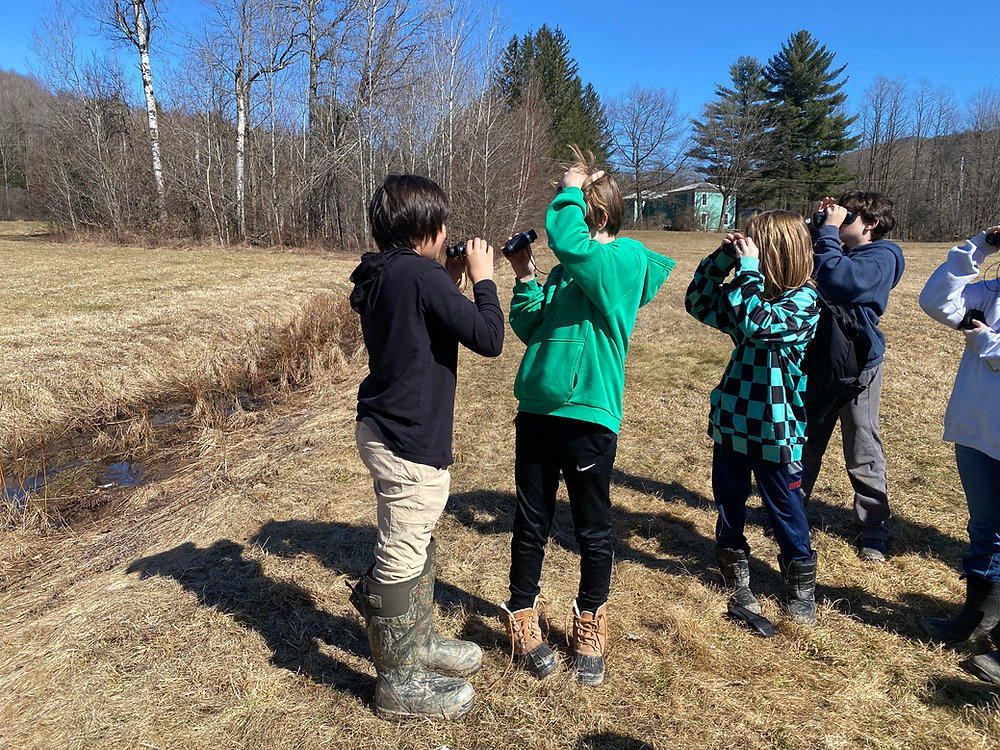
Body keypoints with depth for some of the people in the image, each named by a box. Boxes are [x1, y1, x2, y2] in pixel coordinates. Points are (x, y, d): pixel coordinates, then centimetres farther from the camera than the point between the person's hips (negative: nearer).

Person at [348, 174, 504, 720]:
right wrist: (481, 278, -6)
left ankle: (419, 642, 42)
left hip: (382, 428, 10)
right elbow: (488, 338, -20)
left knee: (415, 548, 23)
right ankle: (401, 682, 22)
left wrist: (451, 283, 12)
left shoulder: (381, 277, 8)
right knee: (401, 560, 4)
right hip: (408, 442, -10)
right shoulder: (421, 276, -20)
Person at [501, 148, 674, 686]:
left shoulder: (625, 261, -9)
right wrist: (525, 278, 1)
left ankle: (590, 628, 33)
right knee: (530, 525, 16)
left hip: (589, 415, -6)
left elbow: (568, 240, -29)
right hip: (537, 410, 6)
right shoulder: (567, 270, 11)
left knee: (593, 531, 12)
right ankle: (522, 620, 34)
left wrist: (570, 191, -13)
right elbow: (528, 328, 11)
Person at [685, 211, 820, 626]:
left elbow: (758, 325, -30)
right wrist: (721, 258, 0)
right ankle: (736, 576, 36)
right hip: (731, 418, 6)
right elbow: (698, 302, 11)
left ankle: (801, 587, 31)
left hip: (774, 429, -6)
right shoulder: (753, 293, 6)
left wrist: (748, 267, -23)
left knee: (786, 513, 10)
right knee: (728, 506, 17)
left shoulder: (803, 300, -14)